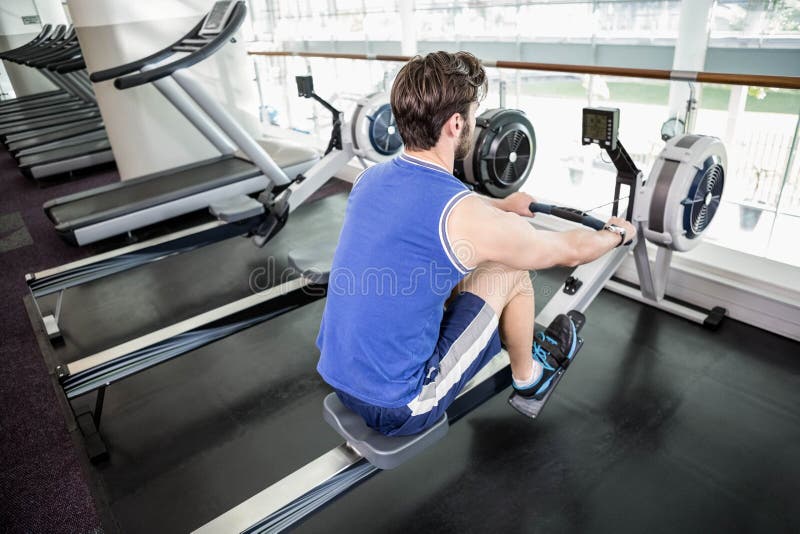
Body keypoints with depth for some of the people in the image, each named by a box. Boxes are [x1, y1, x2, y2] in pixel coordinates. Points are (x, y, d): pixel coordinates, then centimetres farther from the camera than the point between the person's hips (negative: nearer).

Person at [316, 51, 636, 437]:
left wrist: (503, 205, 36)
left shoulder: (371, 180, -1)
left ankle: (509, 343, 42)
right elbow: (570, 251, -4)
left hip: (336, 379, 7)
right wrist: (616, 233, 18)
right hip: (396, 409, -7)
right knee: (510, 272, 2)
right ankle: (528, 377, 28)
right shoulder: (468, 217, -23)